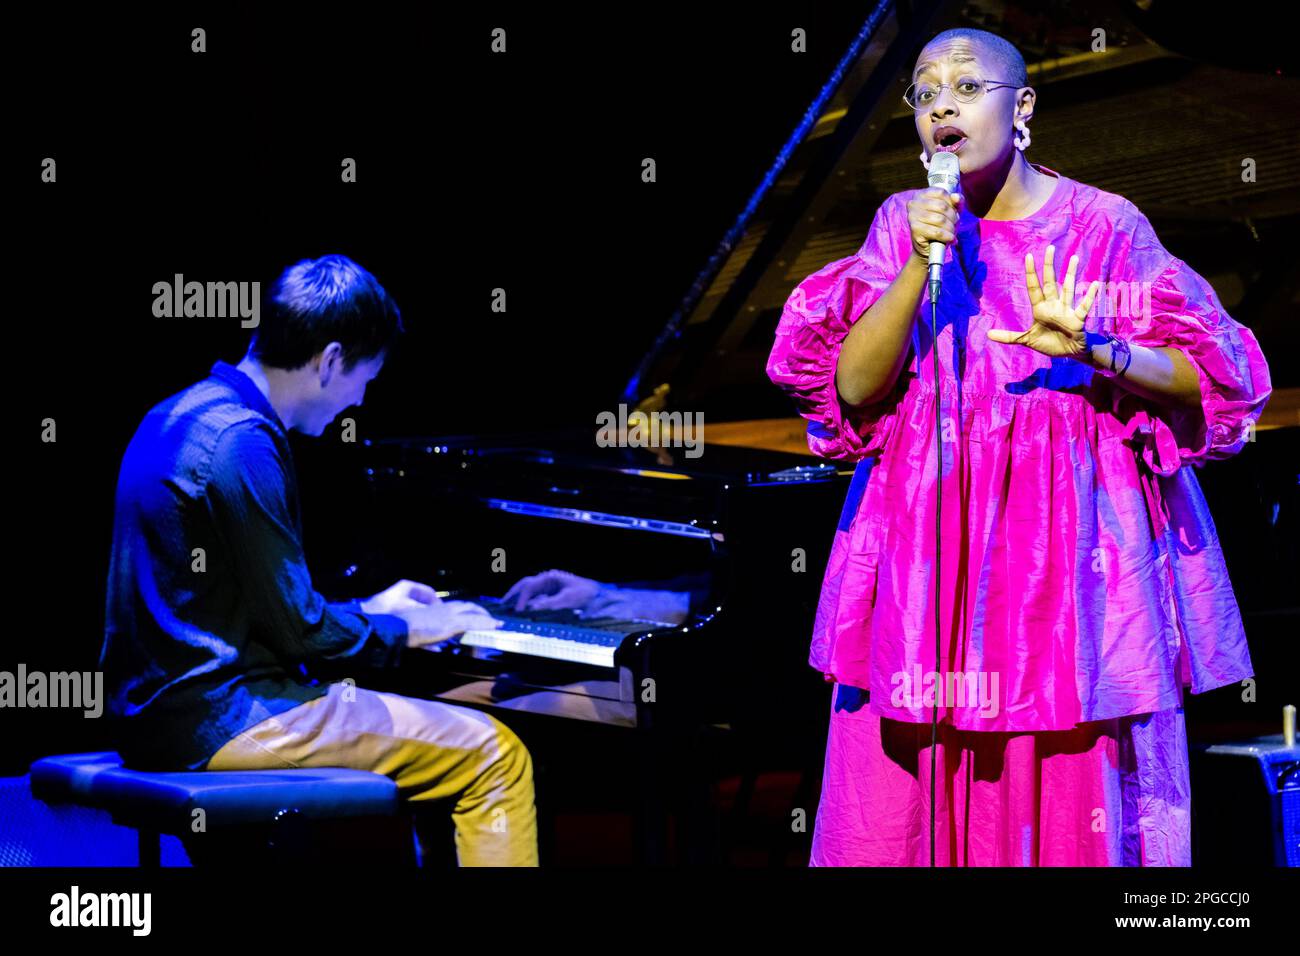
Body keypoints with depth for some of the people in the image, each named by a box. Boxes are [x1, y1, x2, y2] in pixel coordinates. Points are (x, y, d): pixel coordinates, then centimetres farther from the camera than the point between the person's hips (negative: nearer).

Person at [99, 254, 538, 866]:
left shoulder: (185, 415, 13)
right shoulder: (244, 444, -18)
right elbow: (296, 629, -17)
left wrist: (367, 610, 23)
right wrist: (403, 629, -1)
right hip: (219, 718, -10)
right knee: (495, 754, -10)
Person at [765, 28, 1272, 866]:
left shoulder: (1106, 225, -1)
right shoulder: (903, 224, 6)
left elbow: (1213, 380, -2)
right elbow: (851, 388, -4)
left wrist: (1094, 351, -18)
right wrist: (922, 265, -14)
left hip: (1073, 551, -2)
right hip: (929, 539, 2)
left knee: (1071, 795, -1)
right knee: (905, 794, 1)